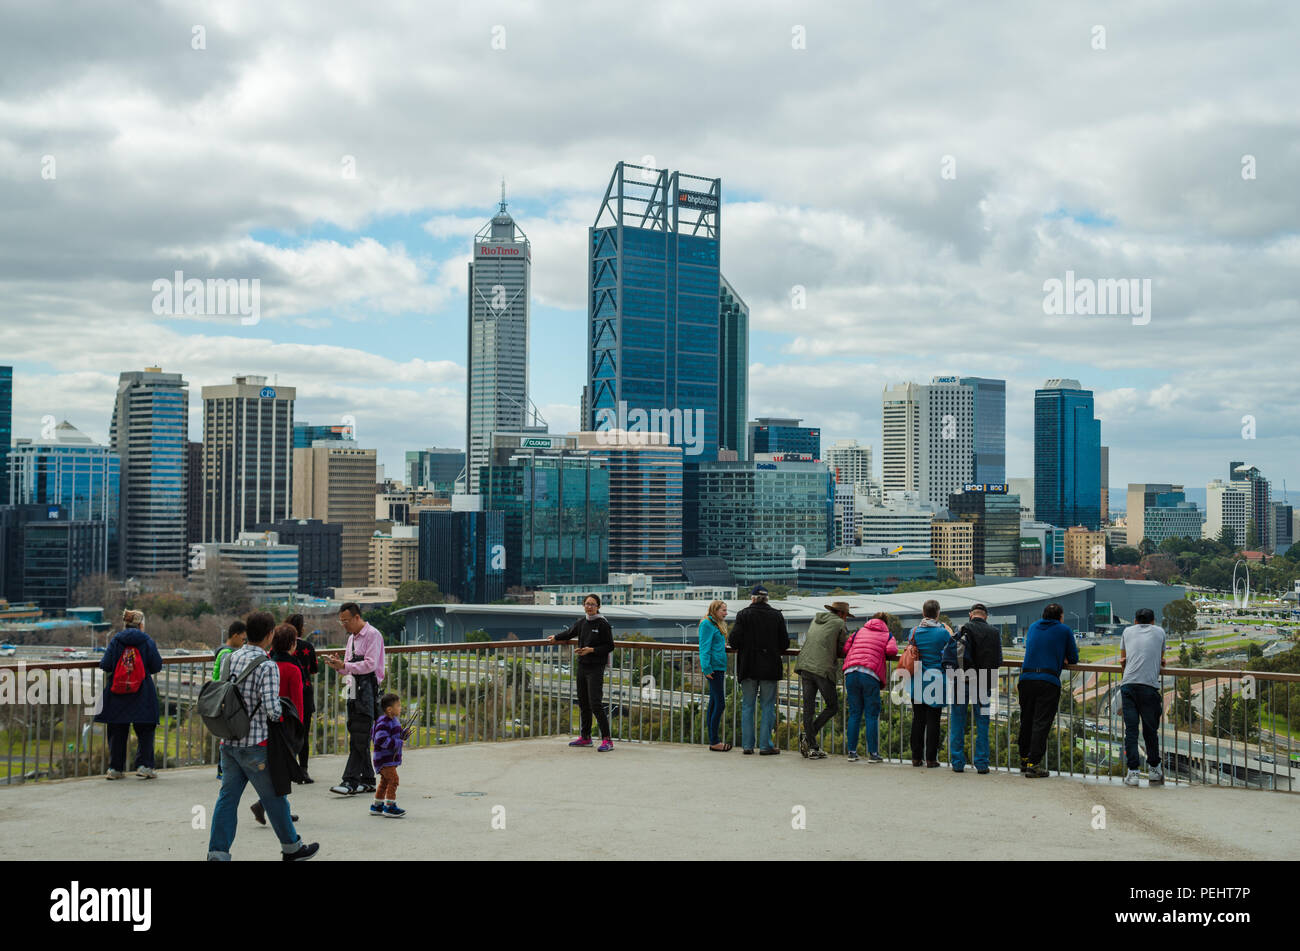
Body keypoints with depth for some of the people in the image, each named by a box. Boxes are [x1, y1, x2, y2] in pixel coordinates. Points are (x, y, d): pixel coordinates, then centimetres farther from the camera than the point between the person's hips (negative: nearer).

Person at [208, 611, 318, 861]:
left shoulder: (230, 659, 5)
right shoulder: (267, 666, -16)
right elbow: (271, 707, -22)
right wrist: (280, 715, -1)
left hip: (228, 741, 6)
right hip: (254, 744, -6)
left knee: (228, 796, 9)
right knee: (273, 796, 9)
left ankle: (217, 854, 6)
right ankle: (291, 848, 23)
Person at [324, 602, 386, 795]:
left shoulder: (372, 635, -7)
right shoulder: (352, 637, 20)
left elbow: (370, 664, -17)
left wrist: (344, 666, -19)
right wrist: (338, 666, 3)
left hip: (367, 691, -9)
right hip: (354, 691, 9)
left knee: (359, 738, -11)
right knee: (357, 737, 10)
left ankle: (351, 781, -14)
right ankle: (367, 780, 16)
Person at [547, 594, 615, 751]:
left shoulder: (603, 624, -10)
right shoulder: (581, 622, 9)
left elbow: (610, 646, -8)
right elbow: (570, 632, 29)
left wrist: (591, 650, -17)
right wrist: (556, 637, 39)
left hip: (596, 668, -7)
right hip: (582, 666, 7)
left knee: (595, 703, -13)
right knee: (583, 703, 12)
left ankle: (607, 739, -11)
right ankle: (585, 737, 24)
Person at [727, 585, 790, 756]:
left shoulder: (744, 615, -5)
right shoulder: (777, 616, 1)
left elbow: (734, 640, -10)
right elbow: (785, 643, 2)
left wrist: (736, 647, 12)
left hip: (748, 667, 0)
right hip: (770, 668, 0)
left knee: (747, 706, 8)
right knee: (768, 706, 6)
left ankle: (747, 745, 8)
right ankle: (765, 745, 3)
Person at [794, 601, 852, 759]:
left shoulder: (815, 619, 22)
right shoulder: (840, 624, 6)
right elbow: (842, 650, 8)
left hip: (805, 666, 6)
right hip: (823, 669, -6)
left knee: (808, 708, 6)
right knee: (832, 707, 7)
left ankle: (812, 747, 6)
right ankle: (808, 736, -4)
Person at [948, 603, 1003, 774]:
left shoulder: (963, 630, -5)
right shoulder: (994, 632, 4)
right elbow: (998, 661, 6)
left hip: (962, 681, -2)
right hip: (984, 683, 2)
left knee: (958, 723, 7)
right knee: (982, 724, 8)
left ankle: (957, 762, 7)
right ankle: (982, 763, 6)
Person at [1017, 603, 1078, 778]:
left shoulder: (1032, 627, 20)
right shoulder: (1064, 631, 8)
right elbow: (1073, 659, 13)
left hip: (1026, 678, 4)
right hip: (1048, 681, -4)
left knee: (1026, 721, 14)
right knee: (1041, 723, -6)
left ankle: (1024, 759, 23)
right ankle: (1033, 764, -11)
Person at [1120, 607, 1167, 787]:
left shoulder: (1128, 631, 21)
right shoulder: (1159, 631, 19)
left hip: (1128, 684, 1)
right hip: (1150, 686, -1)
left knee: (1130, 729, -1)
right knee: (1151, 729, 10)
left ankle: (1132, 772, -6)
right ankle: (1154, 769, 23)